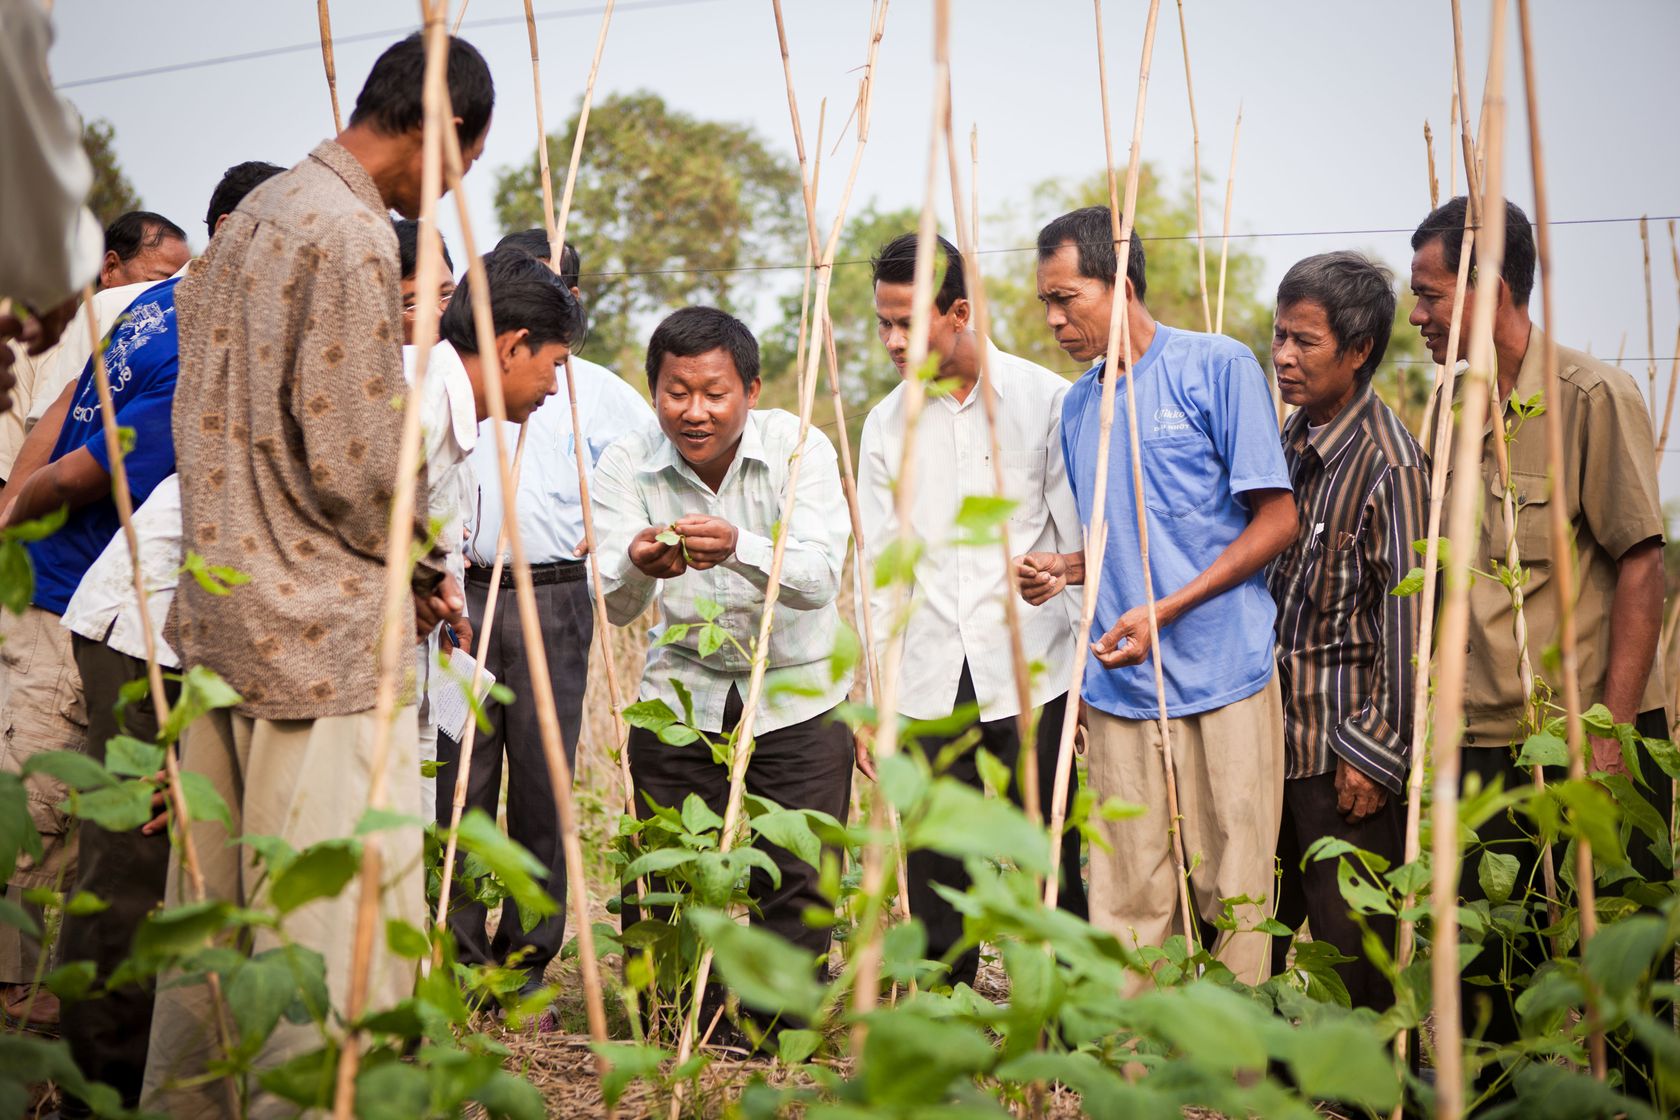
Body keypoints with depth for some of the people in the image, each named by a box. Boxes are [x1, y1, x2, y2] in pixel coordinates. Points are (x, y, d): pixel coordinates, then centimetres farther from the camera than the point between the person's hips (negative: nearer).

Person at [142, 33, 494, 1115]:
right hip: (326, 624, -10)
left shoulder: (252, 217, 16)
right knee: (338, 927, -7)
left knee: (213, 904, 15)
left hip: (223, 608, 10)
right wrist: (429, 564, 1)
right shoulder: (355, 236, -14)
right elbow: (354, 465, -16)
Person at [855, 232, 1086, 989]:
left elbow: (1081, 541, 2)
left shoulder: (1045, 400, 0)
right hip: (927, 685, 3)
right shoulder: (886, 424, 11)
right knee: (933, 876, 4)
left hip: (1031, 676, -3)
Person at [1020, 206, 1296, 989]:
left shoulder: (1218, 367, -3)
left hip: (1222, 682, -5)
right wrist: (1064, 568, 4)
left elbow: (1277, 519, -6)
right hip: (1118, 685, 5)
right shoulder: (1078, 404, 16)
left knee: (1233, 896, -1)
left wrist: (1165, 612, -13)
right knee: (1127, 902, 3)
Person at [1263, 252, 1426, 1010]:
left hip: (1344, 748, -7)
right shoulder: (1288, 443, 10)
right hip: (1272, 733, 8)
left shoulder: (1388, 464, -13)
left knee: (1354, 945, 1)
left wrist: (1375, 756, -14)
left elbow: (1407, 618, -14)